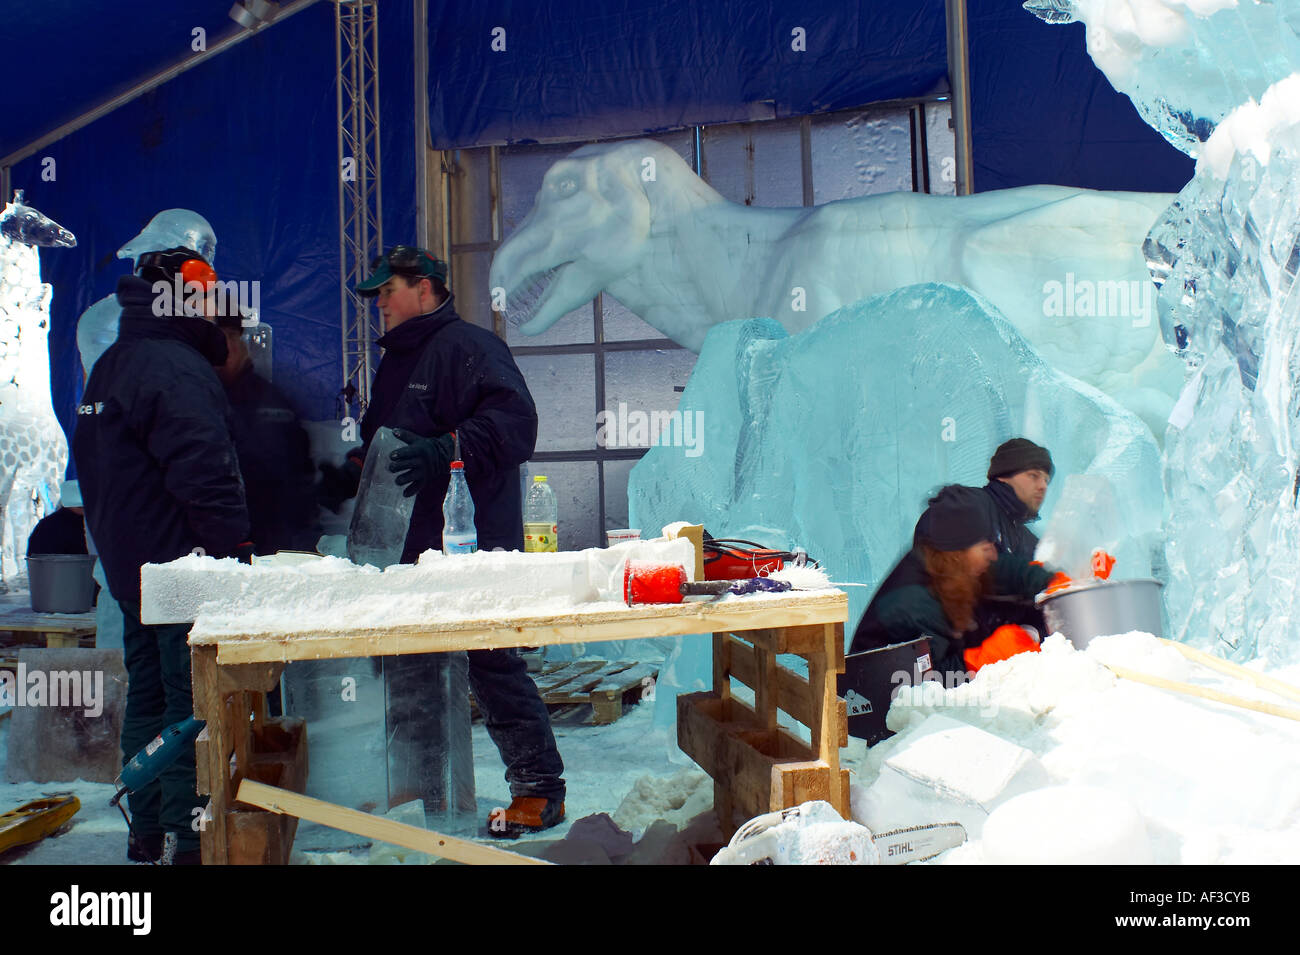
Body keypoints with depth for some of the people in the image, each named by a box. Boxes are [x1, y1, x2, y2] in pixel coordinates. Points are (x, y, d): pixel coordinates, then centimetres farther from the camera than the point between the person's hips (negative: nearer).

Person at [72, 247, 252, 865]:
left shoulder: (108, 367, 15)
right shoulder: (176, 370, -17)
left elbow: (91, 466, 22)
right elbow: (207, 477, -25)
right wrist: (235, 553, -19)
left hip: (130, 568, 10)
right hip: (184, 567, -10)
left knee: (147, 697, 17)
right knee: (193, 704, -4)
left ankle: (148, 831, 26)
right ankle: (188, 837, 2)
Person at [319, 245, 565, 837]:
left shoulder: (468, 346, -6)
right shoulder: (395, 361, 23)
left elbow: (512, 421, -21)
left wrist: (444, 451, -30)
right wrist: (349, 476, 15)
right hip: (407, 548, 9)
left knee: (490, 664, -5)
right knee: (404, 671, 14)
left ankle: (540, 788, 8)